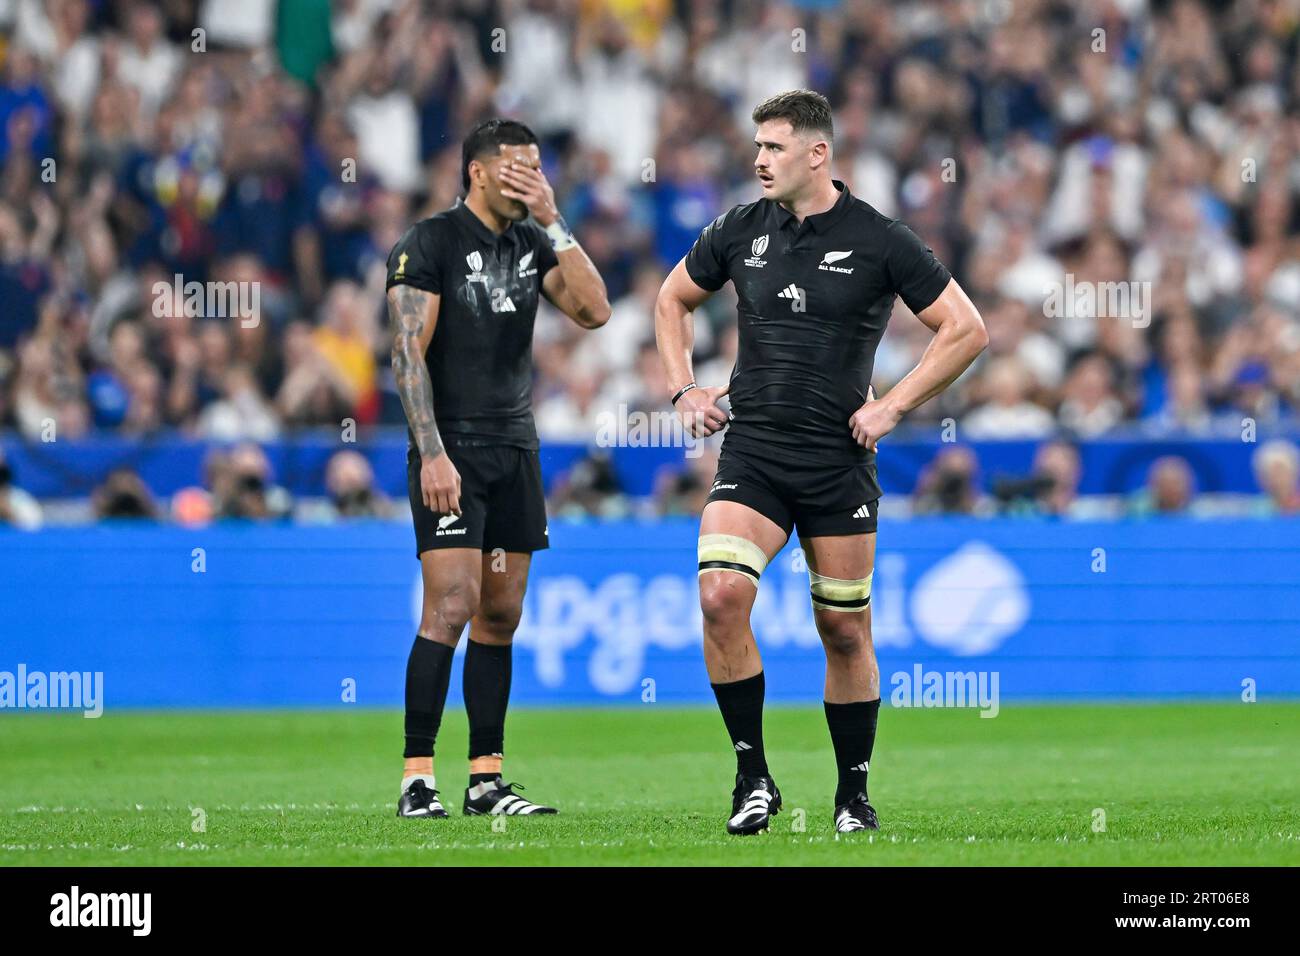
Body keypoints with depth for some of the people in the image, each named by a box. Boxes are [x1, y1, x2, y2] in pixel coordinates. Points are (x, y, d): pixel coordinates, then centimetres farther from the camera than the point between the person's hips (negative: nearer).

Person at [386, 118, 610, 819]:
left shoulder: (532, 244, 13)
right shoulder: (429, 244, -6)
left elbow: (593, 311, 0)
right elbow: (409, 353, -11)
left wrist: (553, 222, -4)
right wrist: (432, 453, -19)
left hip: (516, 448, 6)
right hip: (451, 451, -6)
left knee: (501, 616, 5)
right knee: (451, 607, -15)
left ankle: (487, 780, 8)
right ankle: (417, 779, -13)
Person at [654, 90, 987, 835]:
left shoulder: (878, 241, -5)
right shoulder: (742, 231, 6)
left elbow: (967, 330, -2)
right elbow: (674, 299, 24)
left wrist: (892, 407, -7)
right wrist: (685, 389, 11)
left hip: (839, 459, -2)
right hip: (752, 451, 2)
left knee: (845, 629, 3)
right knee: (721, 594, -19)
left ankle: (854, 795, 19)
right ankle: (753, 778, -8)